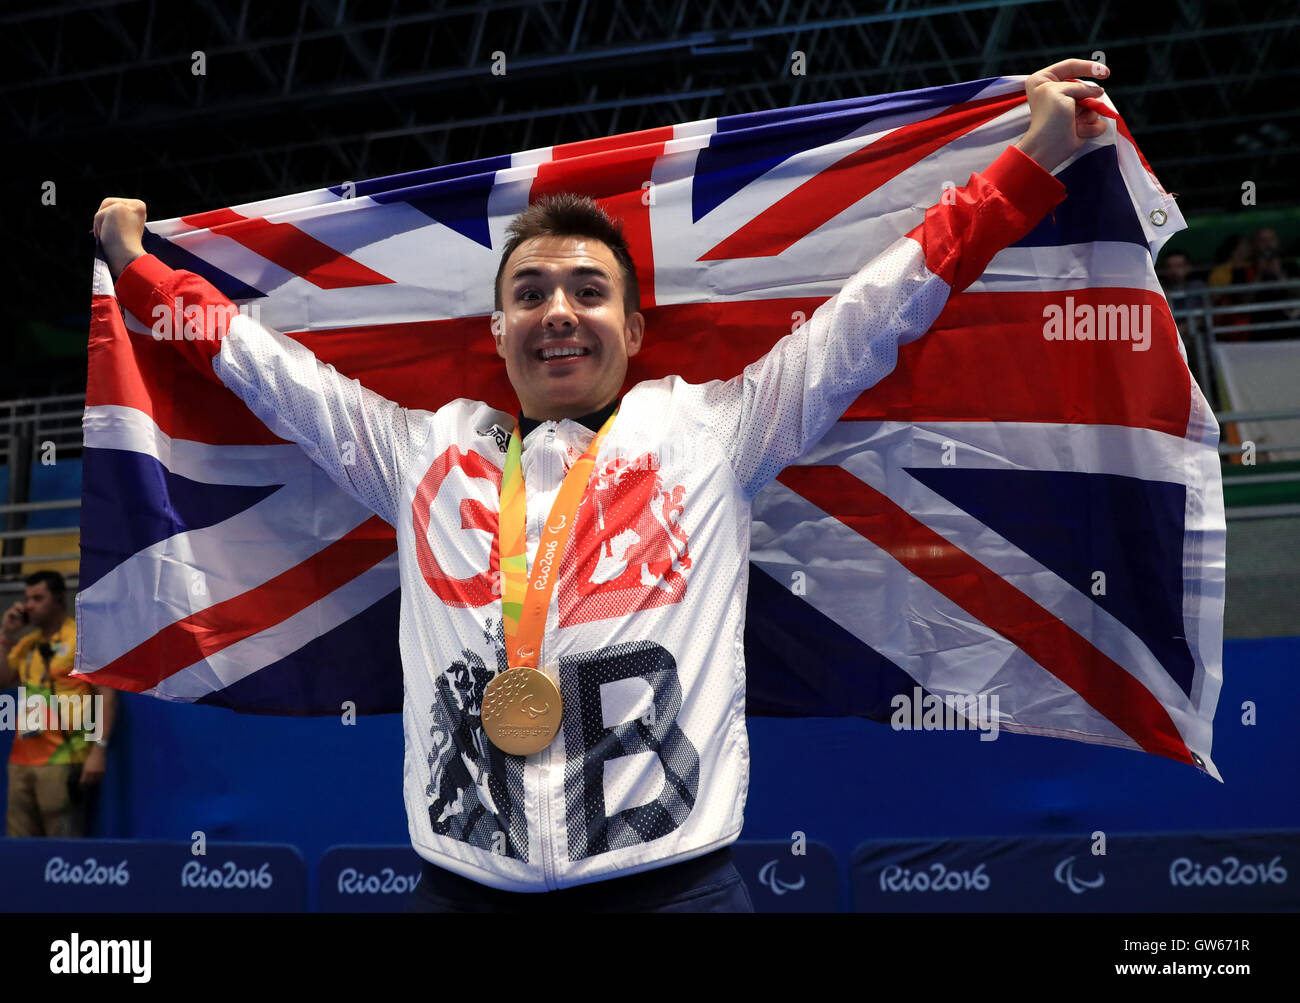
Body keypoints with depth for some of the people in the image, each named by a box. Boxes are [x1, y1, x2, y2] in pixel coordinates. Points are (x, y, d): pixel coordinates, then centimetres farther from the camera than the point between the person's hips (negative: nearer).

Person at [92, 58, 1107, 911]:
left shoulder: (704, 425, 10)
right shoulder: (424, 448, 17)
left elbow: (879, 304, 9)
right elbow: (263, 359, 24)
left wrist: (1034, 163, 7)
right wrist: (137, 265, 27)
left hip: (671, 878, -2)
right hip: (462, 884, 2)